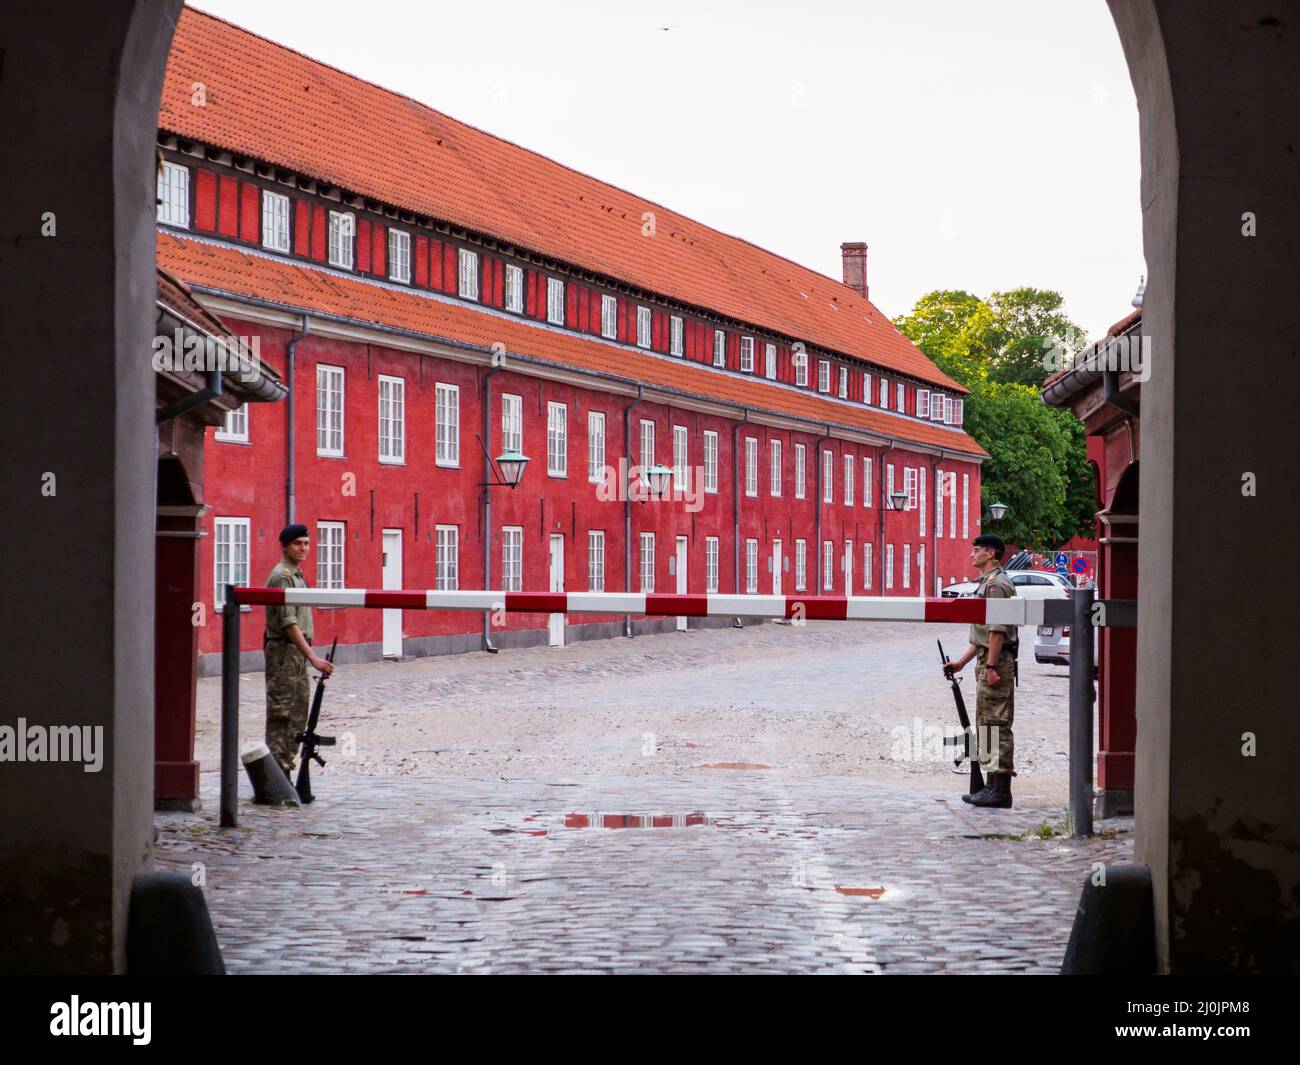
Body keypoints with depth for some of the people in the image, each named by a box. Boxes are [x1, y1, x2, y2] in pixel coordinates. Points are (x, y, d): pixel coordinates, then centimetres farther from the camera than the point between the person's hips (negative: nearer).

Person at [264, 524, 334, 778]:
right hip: (283, 652, -10)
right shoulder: (282, 576, -13)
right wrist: (313, 657, -24)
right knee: (281, 715, -8)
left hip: (297, 652, 10)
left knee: (297, 716, 12)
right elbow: (288, 623, -21)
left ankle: (285, 768, 17)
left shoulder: (297, 575, 18)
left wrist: (308, 655, 17)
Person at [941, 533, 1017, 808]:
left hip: (996, 662, -11)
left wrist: (991, 666, -24)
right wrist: (961, 662, 23)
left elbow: (997, 630, -21)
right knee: (987, 725, 13)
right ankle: (994, 786, 17)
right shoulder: (986, 582, 21)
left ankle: (1000, 790, -12)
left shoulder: (996, 584, -13)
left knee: (996, 725, -11)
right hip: (987, 662, 11)